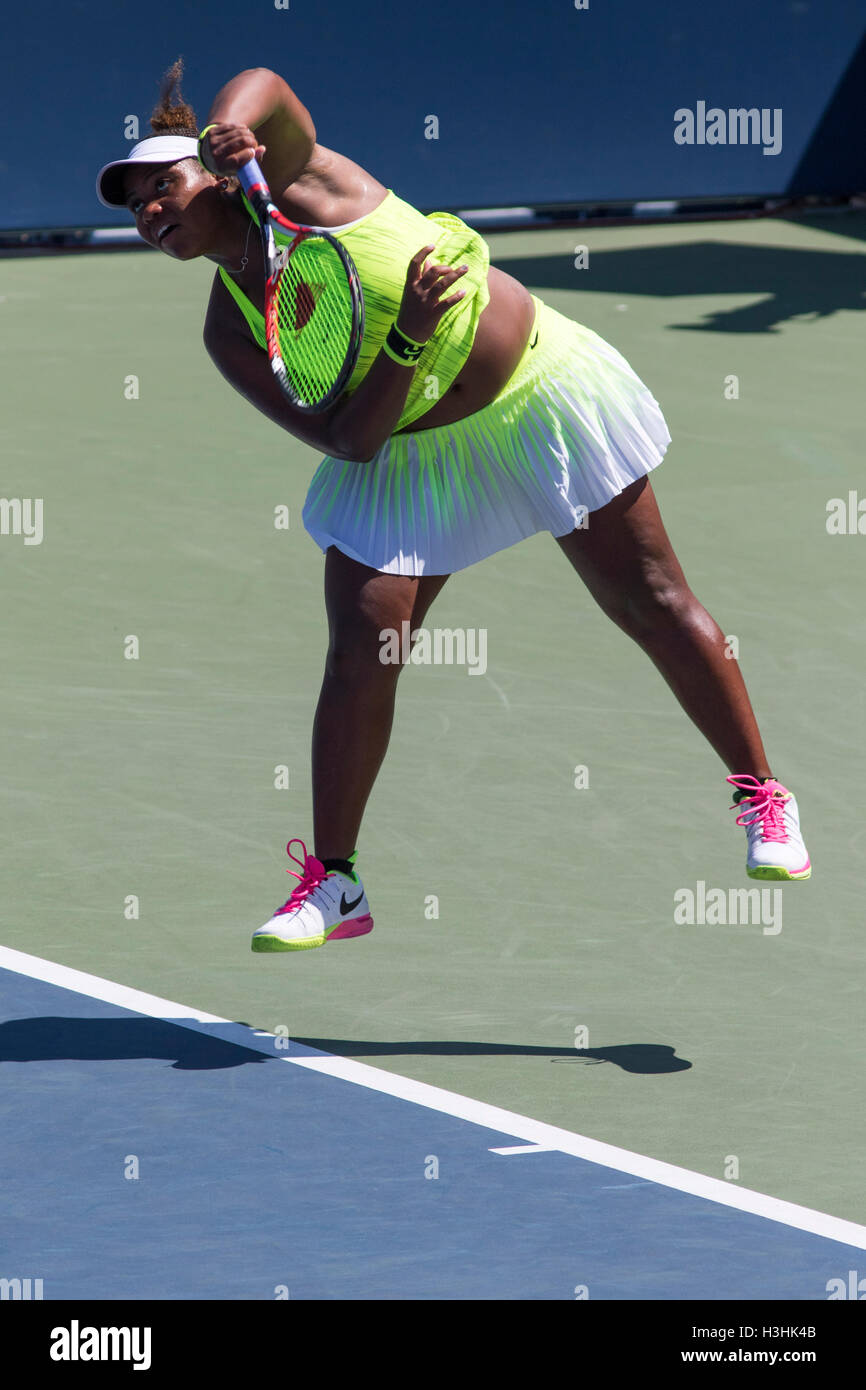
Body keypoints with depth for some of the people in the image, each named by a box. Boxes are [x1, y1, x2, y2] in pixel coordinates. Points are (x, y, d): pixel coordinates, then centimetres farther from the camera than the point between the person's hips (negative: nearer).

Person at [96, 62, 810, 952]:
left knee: (652, 604, 1)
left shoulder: (293, 178, -12)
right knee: (359, 651, -11)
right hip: (404, 457, 3)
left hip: (541, 394, -3)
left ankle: (761, 795, 15)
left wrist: (232, 123, -52)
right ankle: (332, 883, -1)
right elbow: (347, 441, -13)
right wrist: (408, 339, -28)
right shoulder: (230, 329, -6)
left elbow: (263, 88, -31)